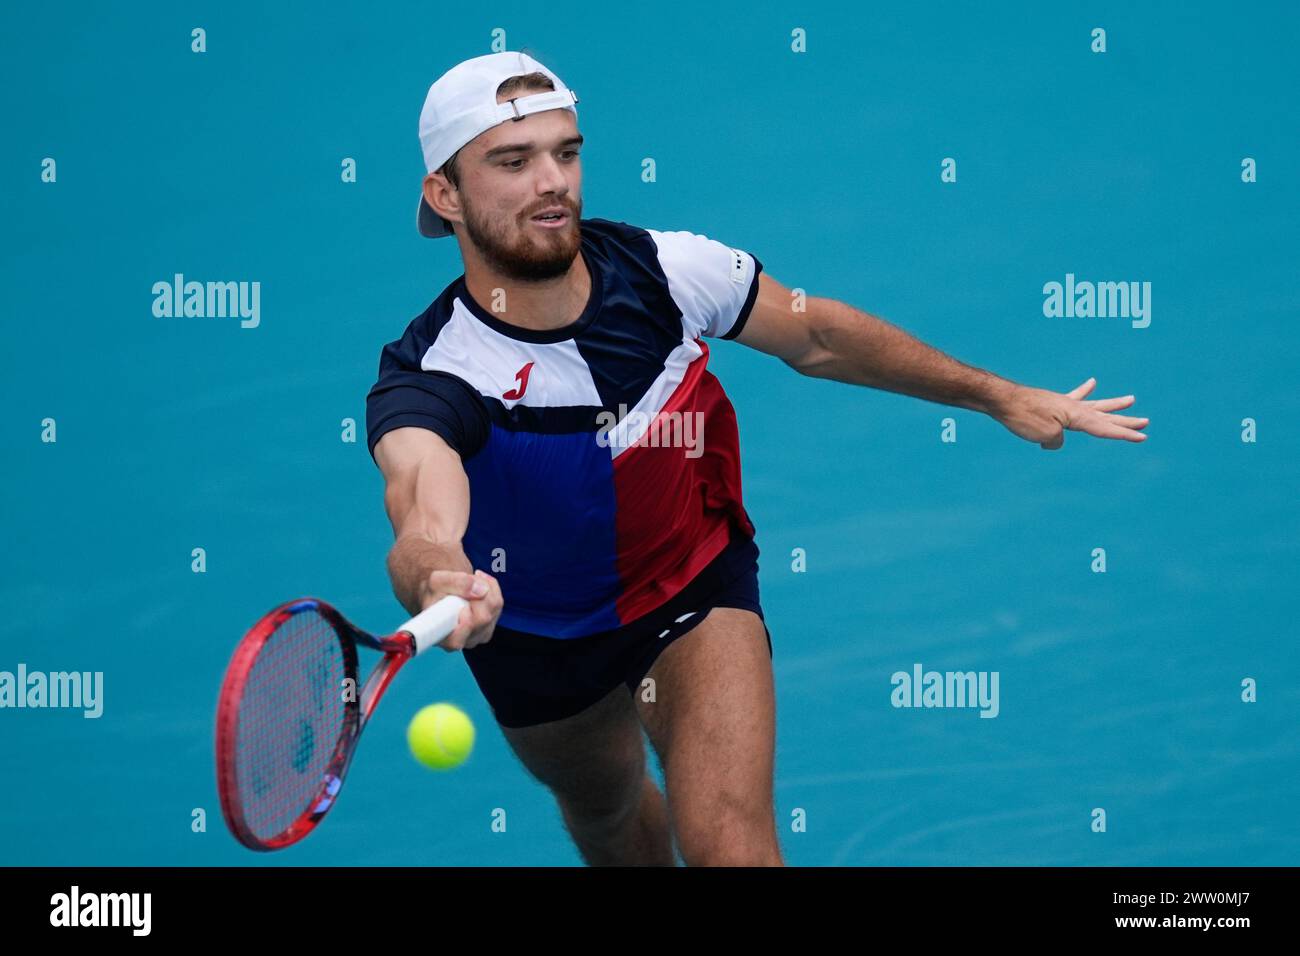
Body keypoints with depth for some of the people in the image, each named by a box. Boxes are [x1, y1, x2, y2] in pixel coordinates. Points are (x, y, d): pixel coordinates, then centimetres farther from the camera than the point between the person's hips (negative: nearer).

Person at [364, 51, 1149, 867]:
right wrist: (439, 587, -81)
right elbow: (424, 526, -56)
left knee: (729, 843, -21)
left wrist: (999, 396, -3)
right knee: (607, 814, 29)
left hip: (694, 580, 0)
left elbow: (815, 337, -5)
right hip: (532, 637, 0)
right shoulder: (430, 378, -35)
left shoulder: (664, 269, -25)